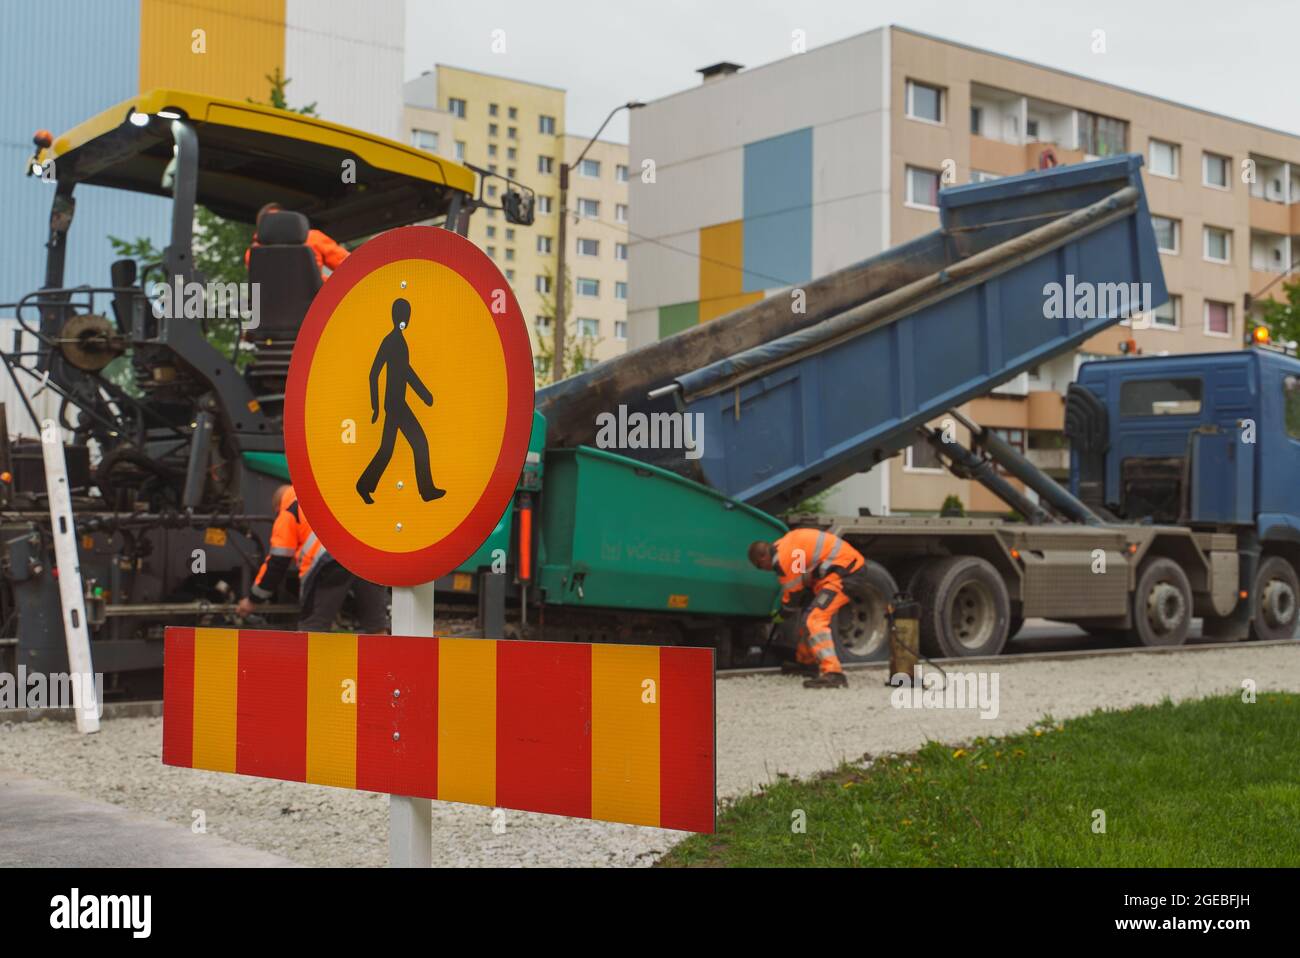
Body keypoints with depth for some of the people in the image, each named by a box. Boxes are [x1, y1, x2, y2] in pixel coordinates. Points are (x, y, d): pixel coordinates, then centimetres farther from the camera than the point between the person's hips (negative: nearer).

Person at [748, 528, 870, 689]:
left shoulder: (782, 558, -16)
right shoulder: (784, 544, 12)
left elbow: (791, 591, -4)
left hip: (846, 571, -11)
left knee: (815, 619, -19)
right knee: (810, 614, 24)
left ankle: (832, 673, -30)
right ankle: (806, 662, 39)